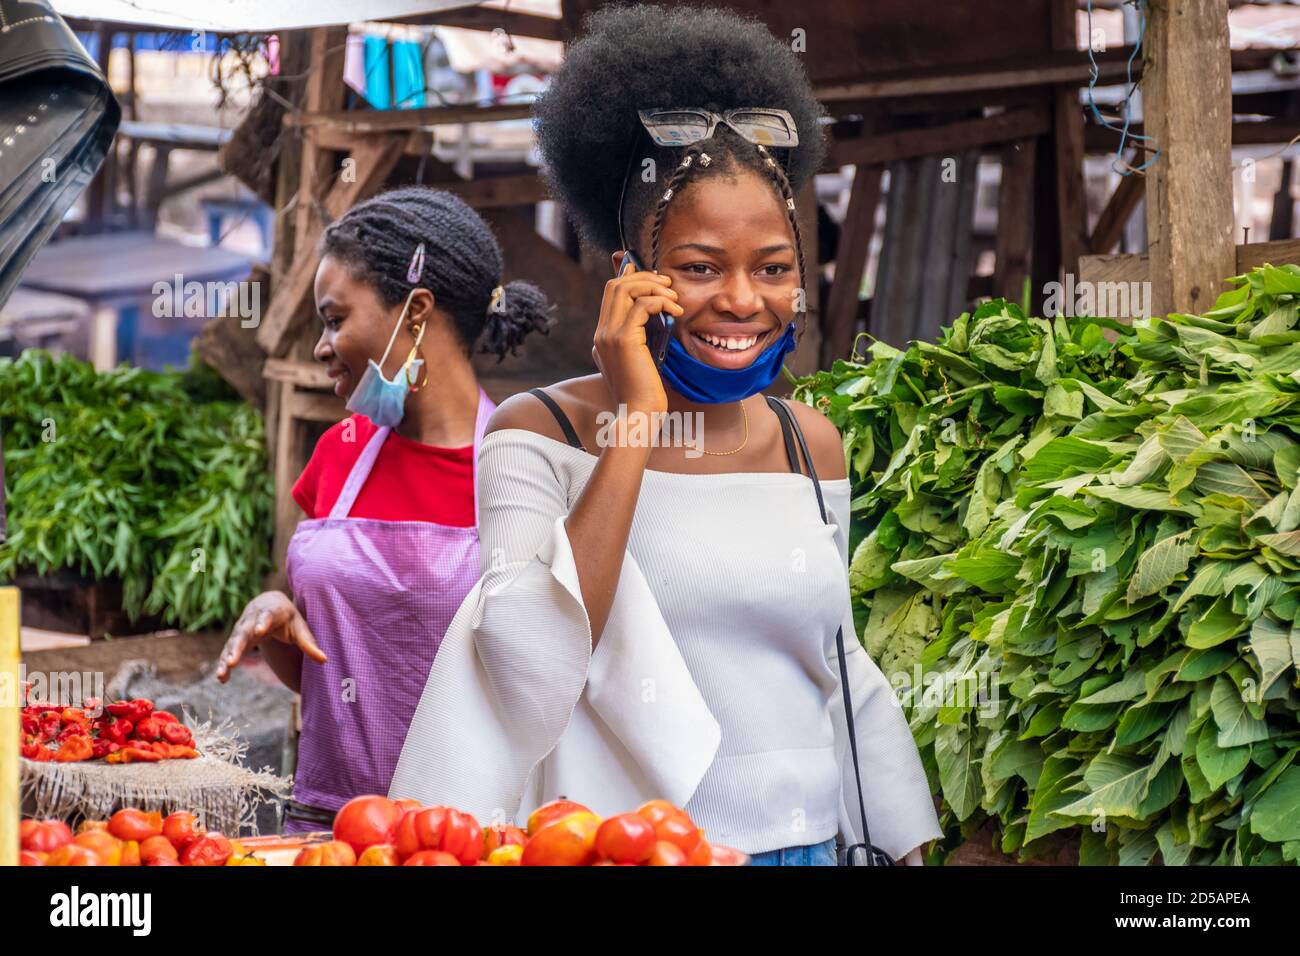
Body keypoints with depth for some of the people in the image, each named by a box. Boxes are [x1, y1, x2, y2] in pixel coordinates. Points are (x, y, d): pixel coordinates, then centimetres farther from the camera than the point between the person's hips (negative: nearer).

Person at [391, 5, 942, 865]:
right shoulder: (540, 435, -9)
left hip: (806, 843, 4)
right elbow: (530, 681, -23)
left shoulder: (813, 446, 5)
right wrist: (632, 424, -21)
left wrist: (905, 847, 14)